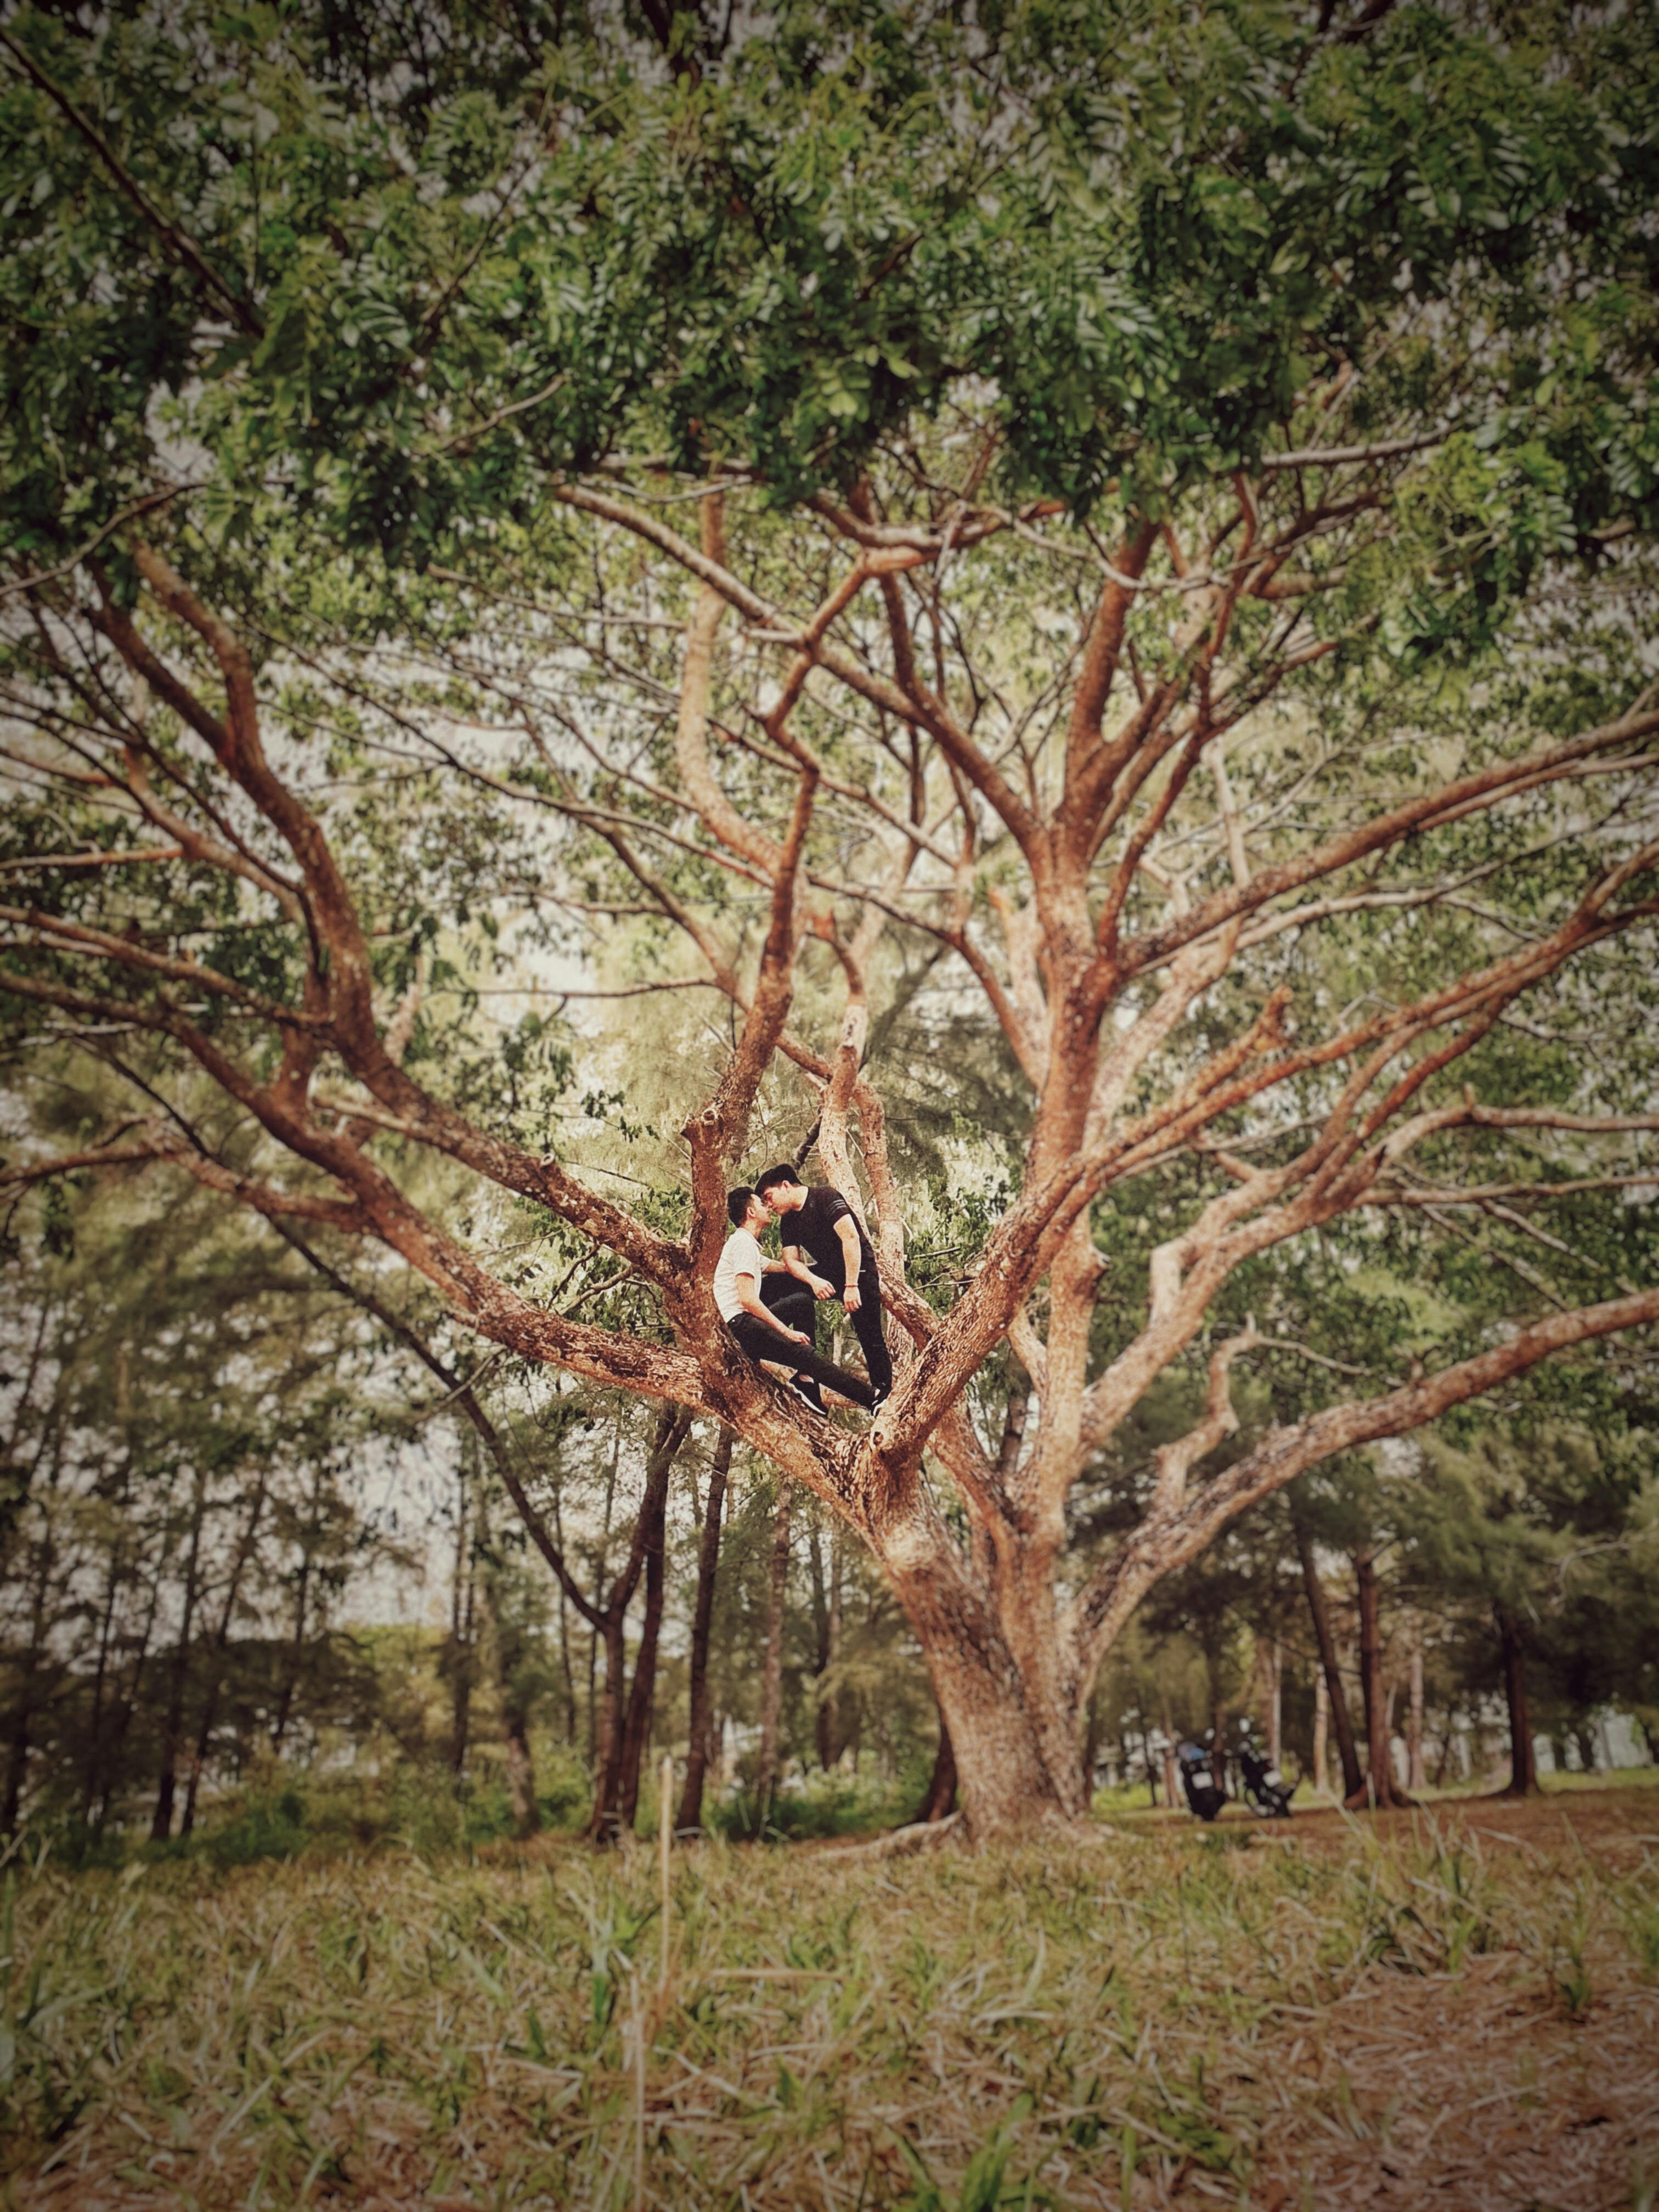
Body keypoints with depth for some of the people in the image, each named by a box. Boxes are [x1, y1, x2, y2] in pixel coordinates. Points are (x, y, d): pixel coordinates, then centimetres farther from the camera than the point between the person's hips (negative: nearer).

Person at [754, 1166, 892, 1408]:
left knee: (870, 1337, -11)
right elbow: (792, 1260, 0)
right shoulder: (788, 1221, 7)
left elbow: (850, 1237, -22)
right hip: (827, 1273, 7)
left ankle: (883, 1395, 1)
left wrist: (851, 1285, -26)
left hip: (858, 1270, -7)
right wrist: (813, 1281, -23)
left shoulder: (825, 1197, -16)